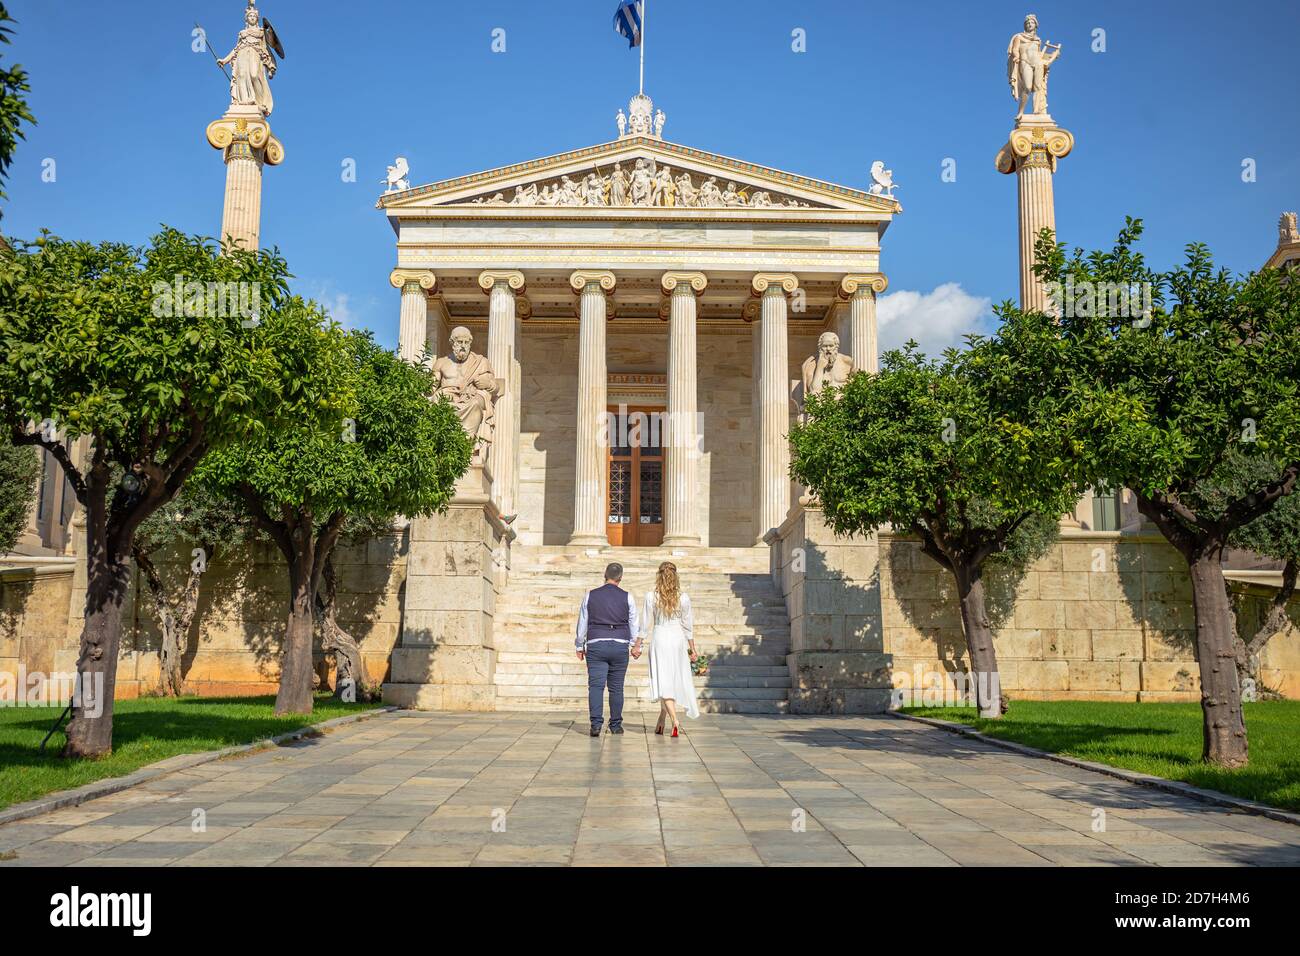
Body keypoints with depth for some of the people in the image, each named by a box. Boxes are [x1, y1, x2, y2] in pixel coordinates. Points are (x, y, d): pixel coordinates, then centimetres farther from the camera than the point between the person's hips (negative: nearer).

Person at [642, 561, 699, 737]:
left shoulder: (651, 596, -7)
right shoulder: (683, 597, -3)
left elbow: (646, 623, -3)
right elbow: (687, 625, 2)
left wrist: (638, 645, 8)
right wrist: (692, 648, 10)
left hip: (659, 638, -2)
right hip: (678, 639, 2)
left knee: (663, 681, -2)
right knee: (674, 679, 16)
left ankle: (675, 720, -18)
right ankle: (662, 719, 26)